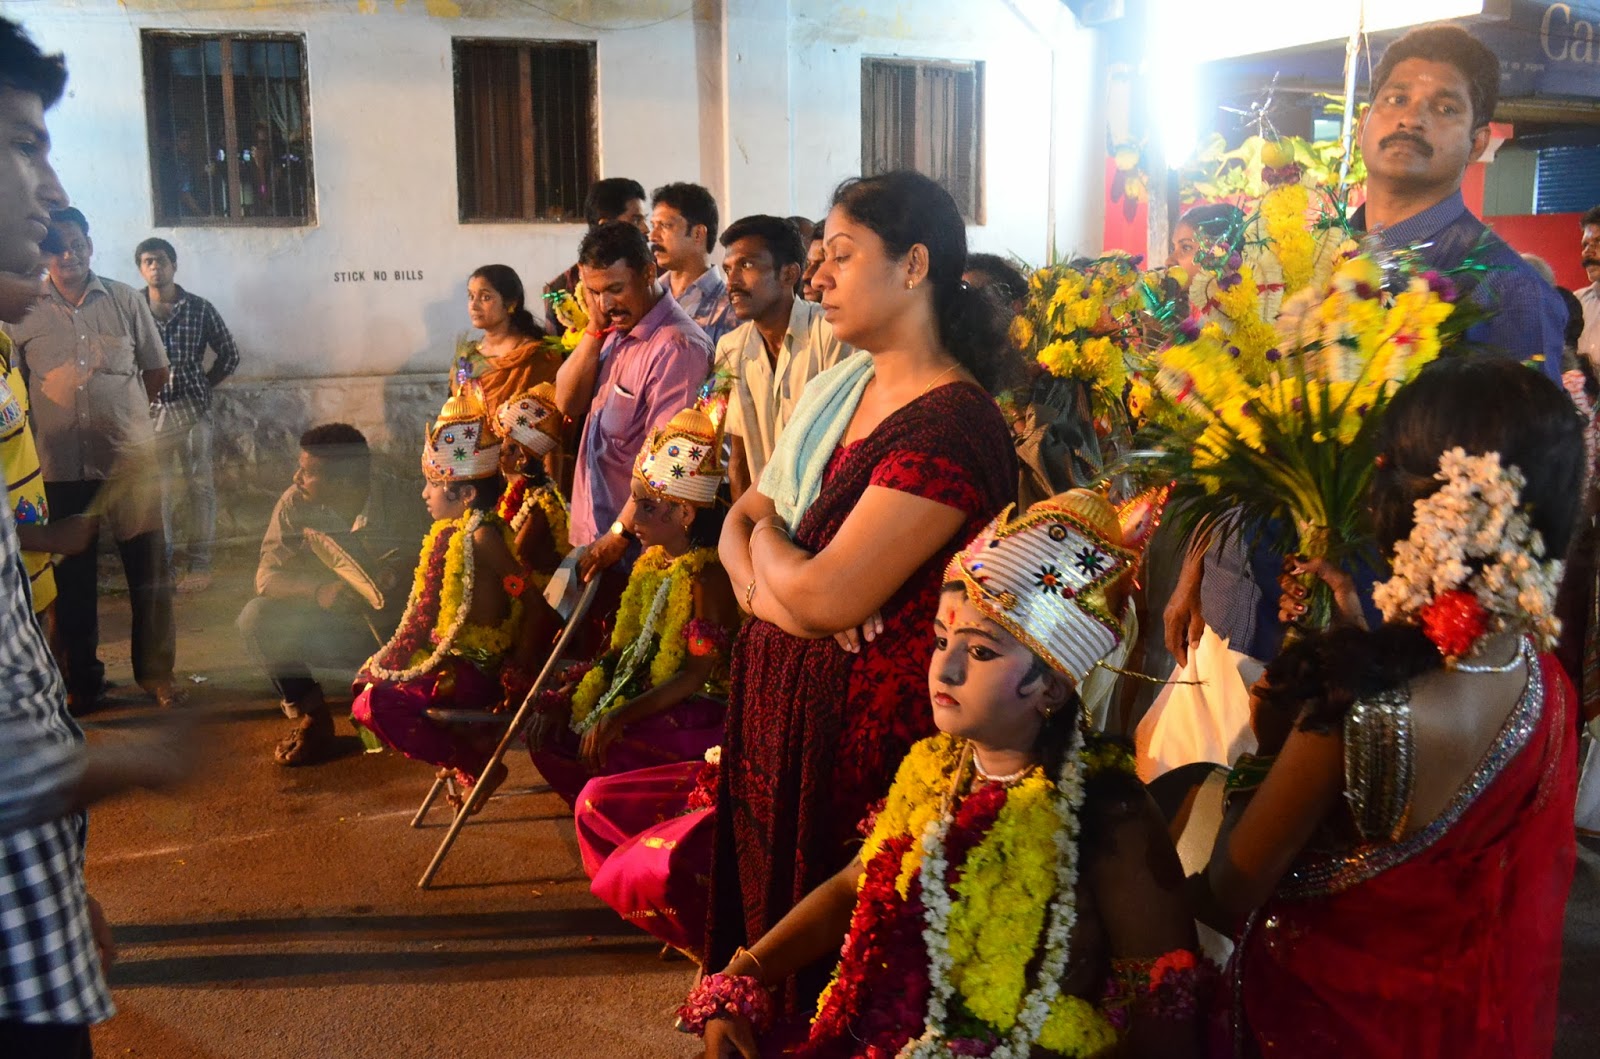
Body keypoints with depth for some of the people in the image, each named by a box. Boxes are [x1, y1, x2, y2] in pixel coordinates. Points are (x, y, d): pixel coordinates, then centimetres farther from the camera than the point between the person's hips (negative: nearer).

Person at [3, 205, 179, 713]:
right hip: (61, 466, 0)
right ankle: (82, 682, 22)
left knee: (150, 571, 3)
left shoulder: (126, 299, 2)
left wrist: (119, 414, 12)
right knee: (72, 577, 10)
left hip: (131, 459, 0)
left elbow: (156, 371, 10)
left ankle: (155, 672, 17)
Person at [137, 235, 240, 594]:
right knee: (156, 489, 3)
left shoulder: (199, 308, 3)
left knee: (199, 486, 1)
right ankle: (161, 564, 12)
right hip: (148, 410, 0)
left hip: (192, 408, 0)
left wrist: (204, 385, 5)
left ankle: (199, 564, 8)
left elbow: (229, 355, 10)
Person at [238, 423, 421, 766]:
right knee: (257, 617, -24)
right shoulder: (295, 504, -12)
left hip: (383, 629, -2)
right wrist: (318, 592, -34)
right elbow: (266, 577, -15)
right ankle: (311, 718, -7)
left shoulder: (393, 502, -15)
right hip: (325, 630, 2)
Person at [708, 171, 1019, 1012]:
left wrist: (765, 536, -4)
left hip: (860, 730, -8)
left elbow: (826, 596, -24)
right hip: (779, 703, 8)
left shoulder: (951, 425, -20)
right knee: (764, 918, 21)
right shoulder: (838, 390, 8)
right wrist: (769, 588, -13)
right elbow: (739, 523, 9)